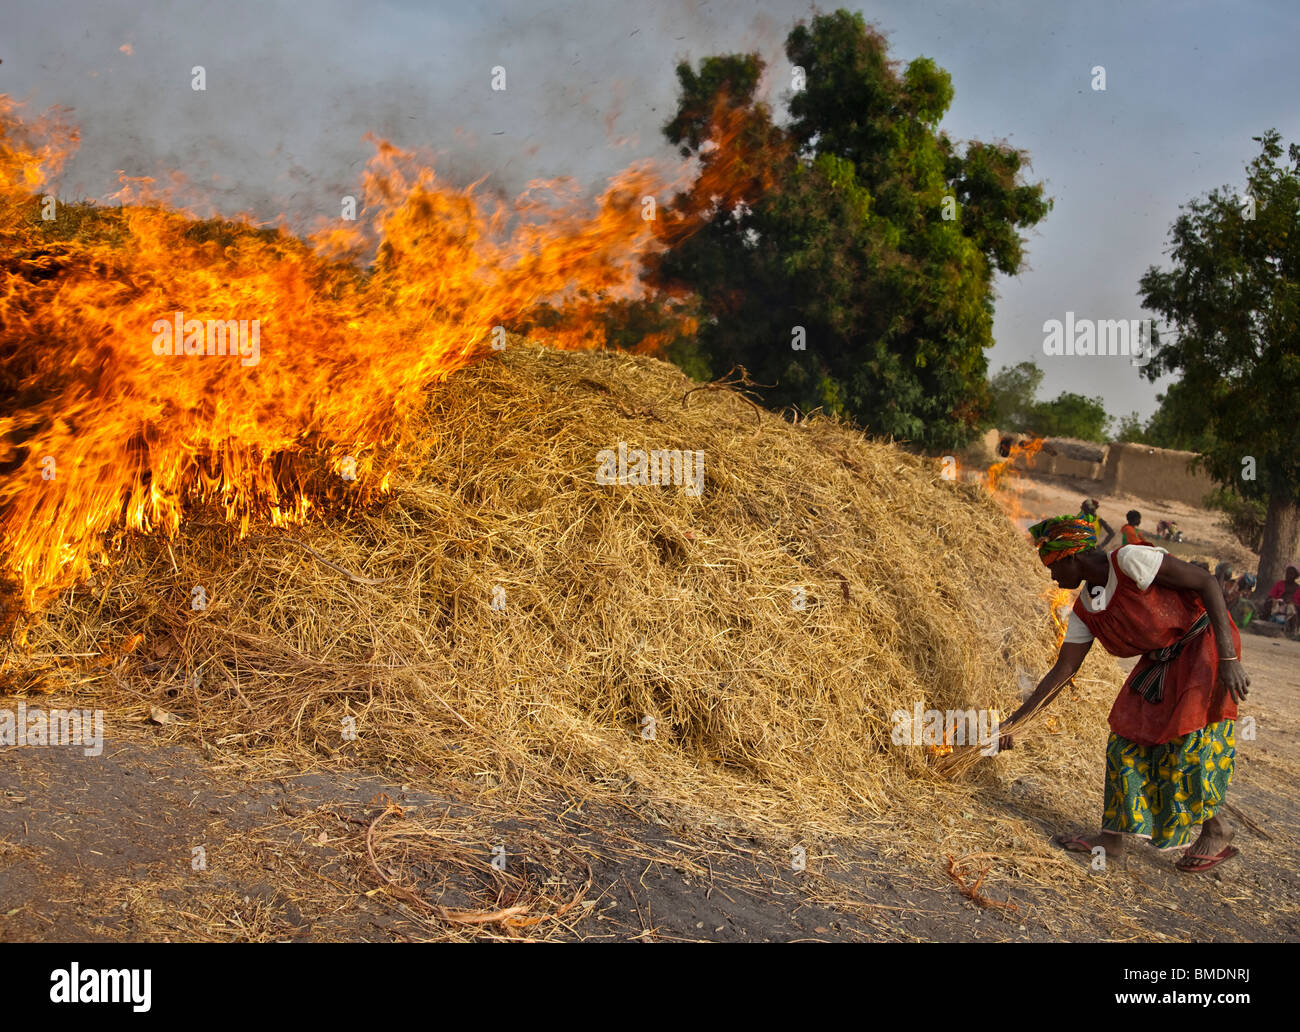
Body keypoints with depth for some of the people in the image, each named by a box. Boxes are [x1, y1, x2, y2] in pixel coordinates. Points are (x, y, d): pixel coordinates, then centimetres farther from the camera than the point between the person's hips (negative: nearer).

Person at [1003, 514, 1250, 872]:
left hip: (1205, 645, -8)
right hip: (1160, 661, 8)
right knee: (1128, 735, 2)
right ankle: (1113, 837, 8)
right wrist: (1017, 718, 3)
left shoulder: (1130, 561, -23)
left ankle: (1216, 831, 12)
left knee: (1187, 740, -9)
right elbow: (1062, 671, 6)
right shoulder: (1085, 611, 1)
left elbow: (1206, 582, -22)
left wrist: (1228, 658, -27)